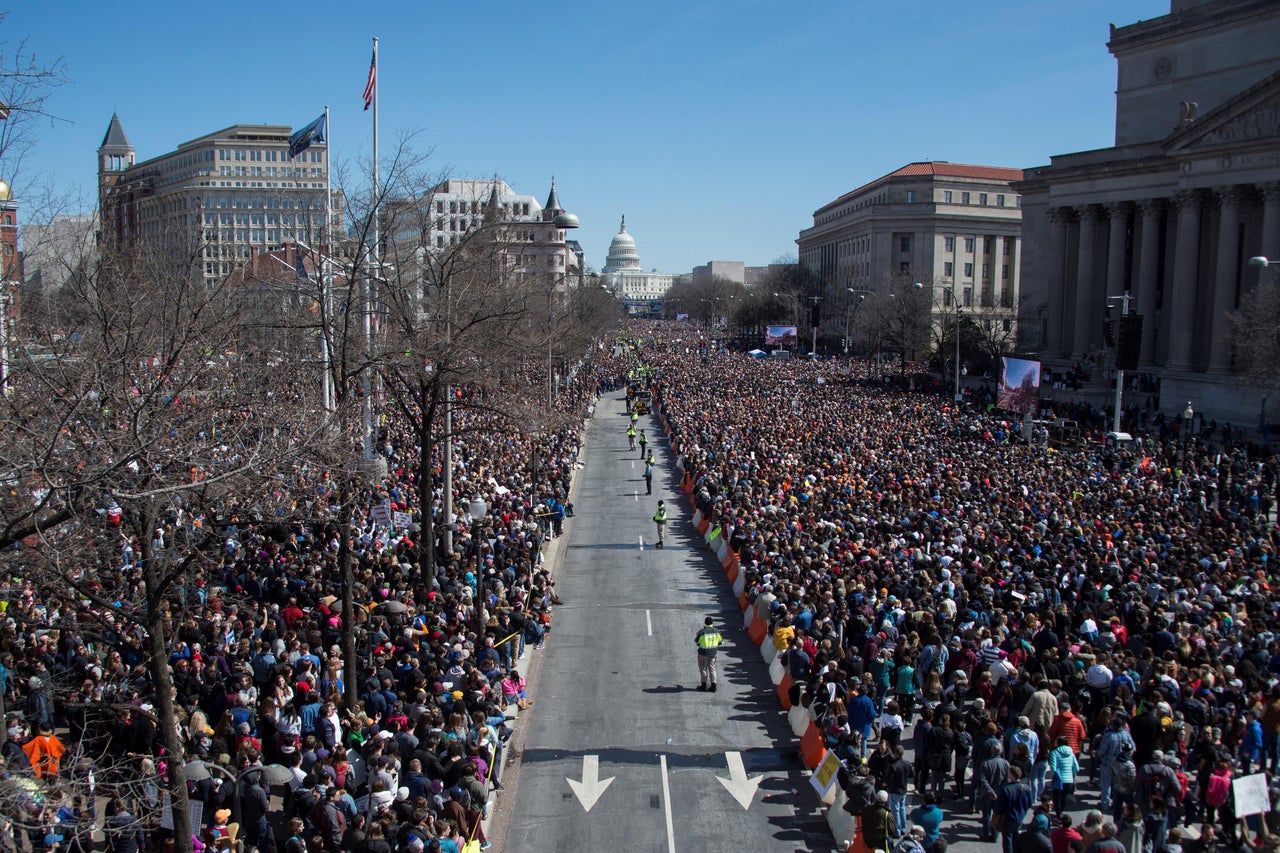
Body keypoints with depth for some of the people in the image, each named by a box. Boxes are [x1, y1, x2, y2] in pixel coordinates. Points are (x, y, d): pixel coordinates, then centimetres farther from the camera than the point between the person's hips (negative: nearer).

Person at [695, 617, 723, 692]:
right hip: (713, 653, 4)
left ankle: (703, 685, 14)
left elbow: (696, 642, -9)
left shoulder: (702, 632, -17)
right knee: (712, 668, 12)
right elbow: (720, 641, 7)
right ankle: (713, 685, 9)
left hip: (703, 653, -4)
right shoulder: (716, 631, -4)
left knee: (703, 669, 9)